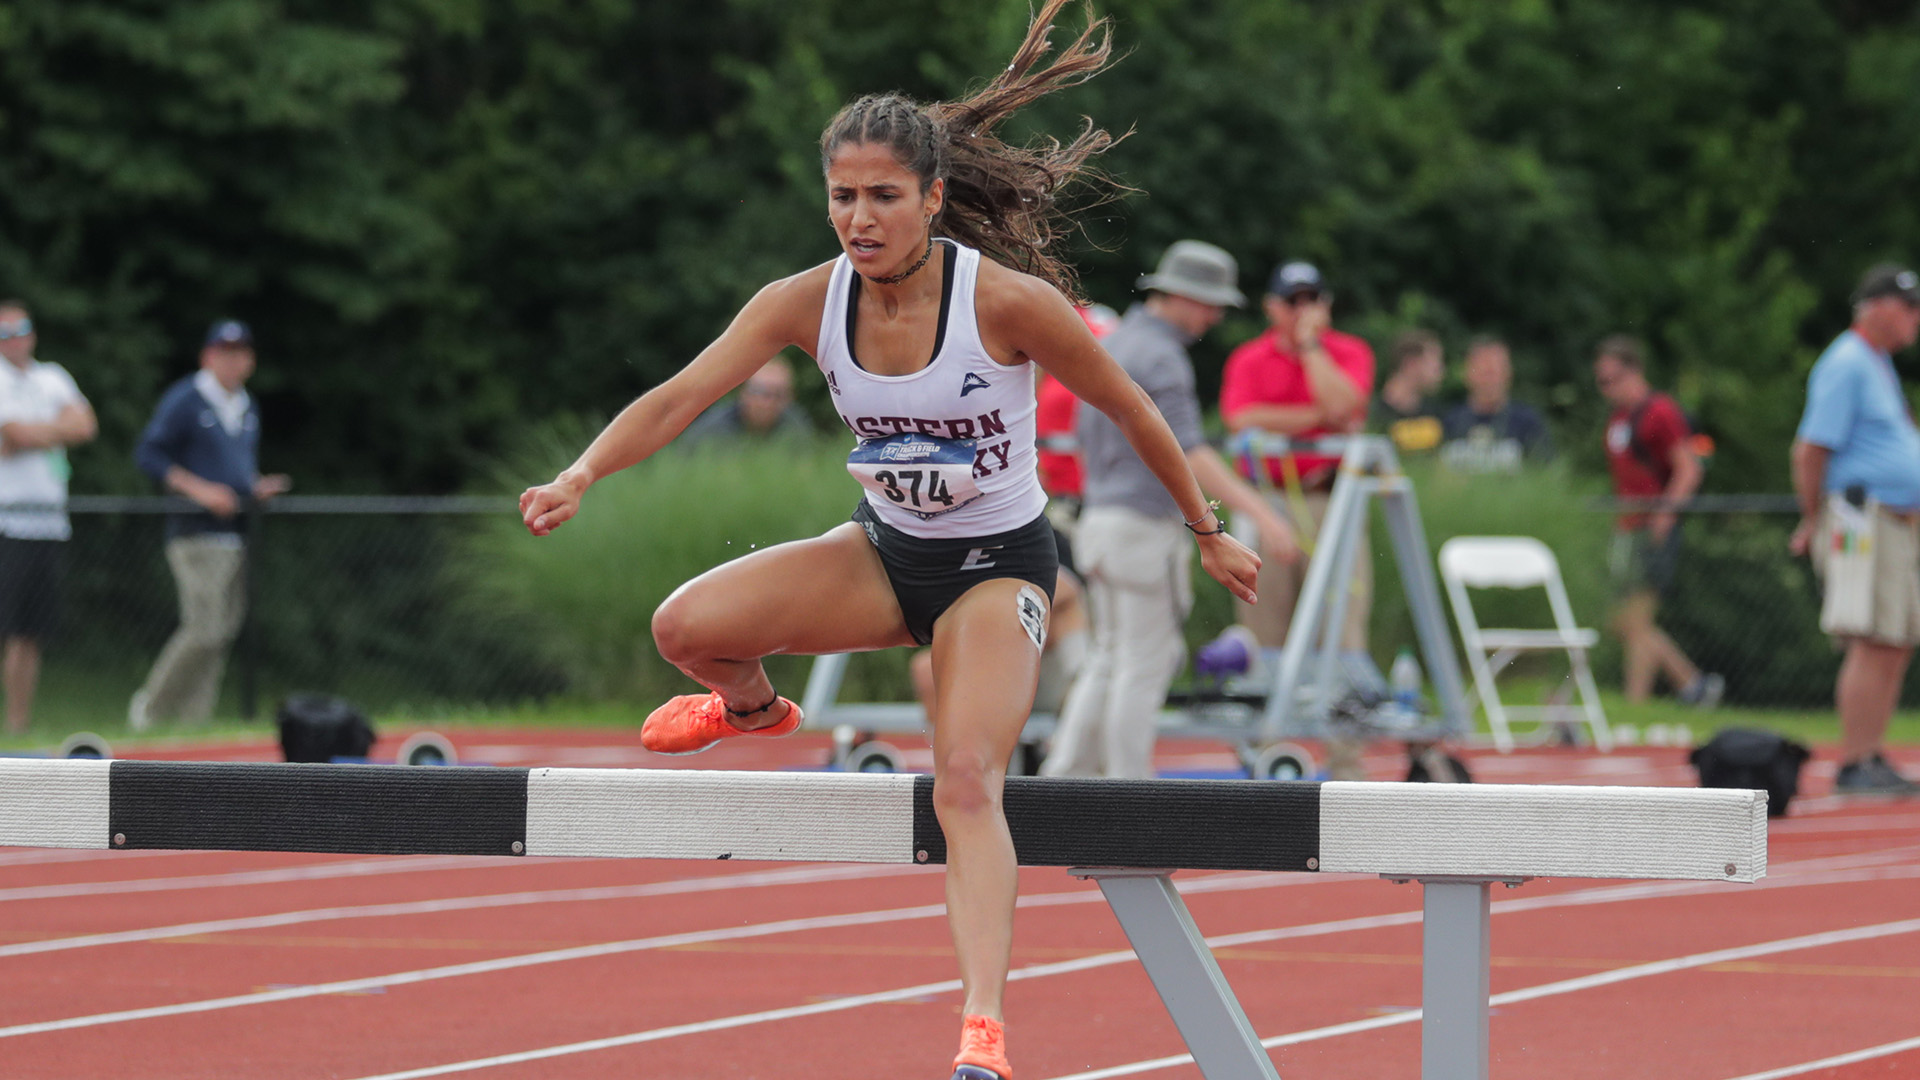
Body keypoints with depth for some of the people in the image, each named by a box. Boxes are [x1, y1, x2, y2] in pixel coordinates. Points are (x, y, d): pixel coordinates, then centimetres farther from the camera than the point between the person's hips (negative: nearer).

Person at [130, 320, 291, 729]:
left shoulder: (247, 408, 19)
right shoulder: (183, 401, -5)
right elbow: (148, 454, -9)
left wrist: (258, 487, 9)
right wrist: (199, 489, -18)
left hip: (237, 536, 8)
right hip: (197, 536, -8)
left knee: (224, 632, 2)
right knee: (205, 629, -16)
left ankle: (194, 720, 6)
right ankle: (150, 706, -1)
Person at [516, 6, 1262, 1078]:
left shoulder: (1007, 302, -23)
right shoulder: (807, 302, -13)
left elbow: (1131, 411, -9)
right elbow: (680, 396, -19)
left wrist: (1210, 534, 0)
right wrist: (581, 475, -36)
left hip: (997, 566, -4)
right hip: (886, 551, 4)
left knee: (967, 784, -25)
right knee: (687, 625, -16)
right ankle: (753, 709, 22)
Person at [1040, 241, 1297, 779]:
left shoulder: (1112, 344, 14)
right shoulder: (1160, 356, -16)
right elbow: (1190, 452, -25)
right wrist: (1259, 512, -30)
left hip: (1099, 518, 9)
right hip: (1145, 527, -9)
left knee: (1111, 659, 14)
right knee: (1145, 665, -4)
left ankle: (1062, 778, 8)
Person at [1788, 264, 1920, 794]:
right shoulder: (1846, 365, -10)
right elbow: (1811, 451, -14)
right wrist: (1813, 525, -9)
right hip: (1863, 521, -10)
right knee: (1874, 646, -14)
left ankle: (1871, 759, 11)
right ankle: (1853, 766, -14)